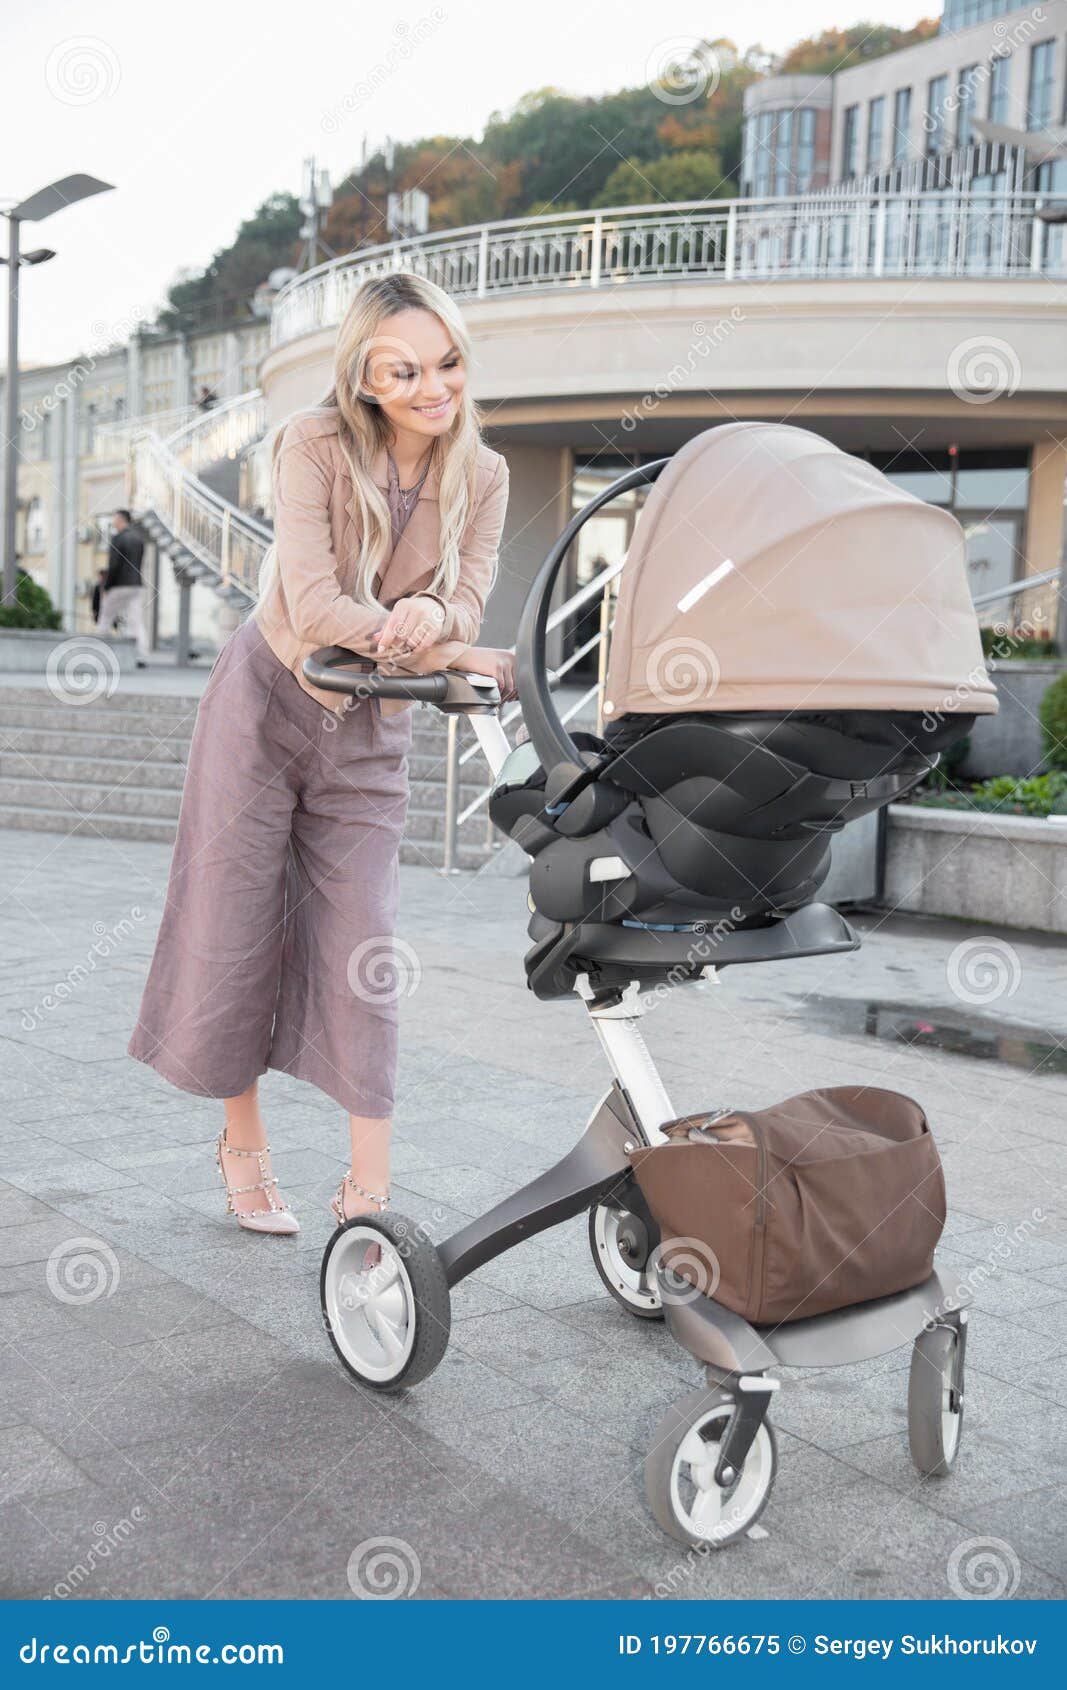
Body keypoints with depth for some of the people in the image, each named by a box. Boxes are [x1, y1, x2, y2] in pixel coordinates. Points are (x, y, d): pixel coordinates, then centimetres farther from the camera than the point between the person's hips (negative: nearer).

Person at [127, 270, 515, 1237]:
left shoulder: (482, 478, -5)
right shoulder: (315, 446, -17)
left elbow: (467, 607, -14)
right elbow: (313, 610, -27)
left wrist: (433, 615, -38)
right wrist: (452, 656, -37)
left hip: (372, 731, 2)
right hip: (268, 702, -2)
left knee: (362, 952, -1)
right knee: (235, 930, 7)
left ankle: (370, 1188, 6)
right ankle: (243, 1144, 27)